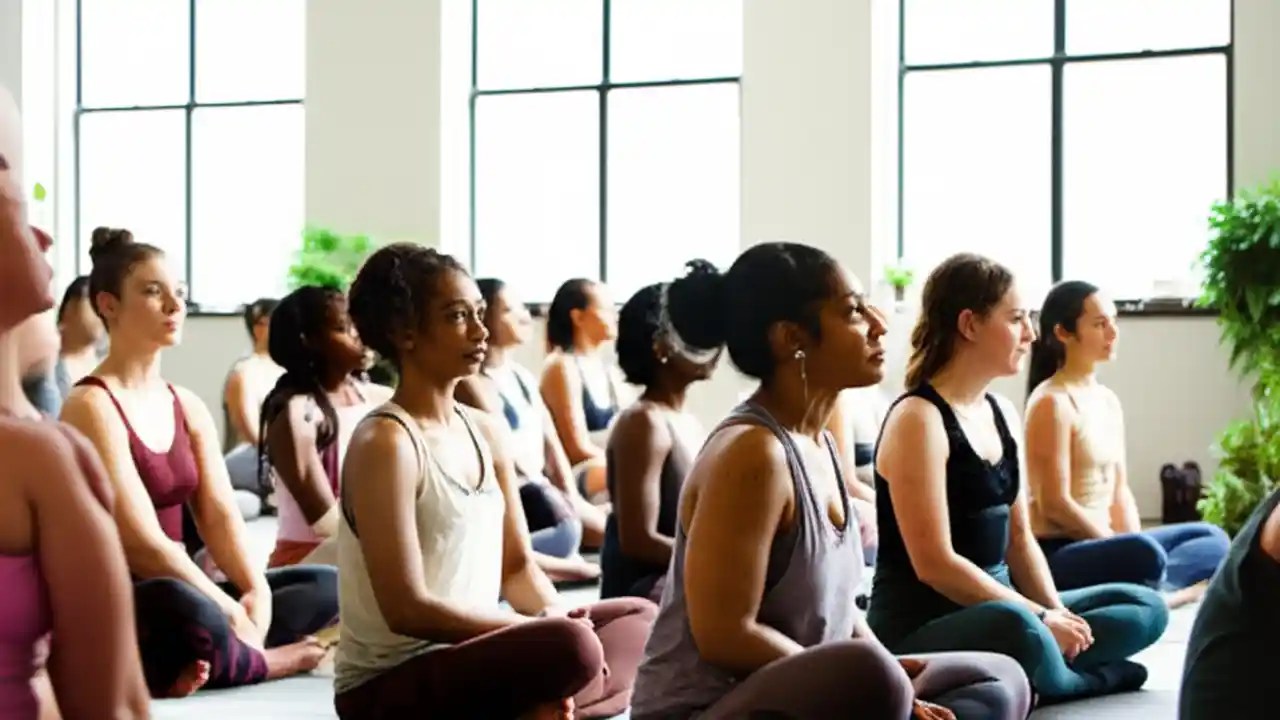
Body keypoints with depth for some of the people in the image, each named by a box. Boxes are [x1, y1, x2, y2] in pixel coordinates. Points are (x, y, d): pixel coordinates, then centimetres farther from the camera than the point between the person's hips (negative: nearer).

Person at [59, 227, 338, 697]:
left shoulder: (188, 407, 12)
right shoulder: (91, 406, -12)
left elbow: (220, 516, 4)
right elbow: (143, 542, -19)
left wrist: (257, 593, -15)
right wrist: (233, 614, -18)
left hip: (182, 590, 9)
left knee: (327, 587, -2)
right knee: (182, 606, -41)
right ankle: (265, 664, -11)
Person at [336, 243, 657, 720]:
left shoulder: (488, 433, 9)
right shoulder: (384, 445, -16)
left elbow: (518, 566, 13)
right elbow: (407, 608, -21)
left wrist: (558, 620, -9)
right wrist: (545, 629, -18)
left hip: (470, 656, 9)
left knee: (639, 620, 7)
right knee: (568, 648, -32)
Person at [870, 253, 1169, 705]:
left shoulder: (1002, 414, 12)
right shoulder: (918, 419, -15)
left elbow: (1018, 537, 14)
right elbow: (934, 564, -21)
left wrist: (1056, 611, -4)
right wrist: (1042, 617, -18)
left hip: (994, 604, 10)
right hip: (920, 628, -9)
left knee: (1145, 607, 7)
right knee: (1016, 626, -40)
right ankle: (1074, 679, -9)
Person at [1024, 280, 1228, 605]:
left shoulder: (1108, 401, 15)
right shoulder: (1052, 402, -12)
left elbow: (1119, 491, 16)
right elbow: (1055, 505, -17)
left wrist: (1134, 541, -2)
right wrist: (1132, 549, -12)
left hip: (1098, 541, 10)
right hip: (1057, 554, -10)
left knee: (1213, 540, 9)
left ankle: (1143, 590, -15)